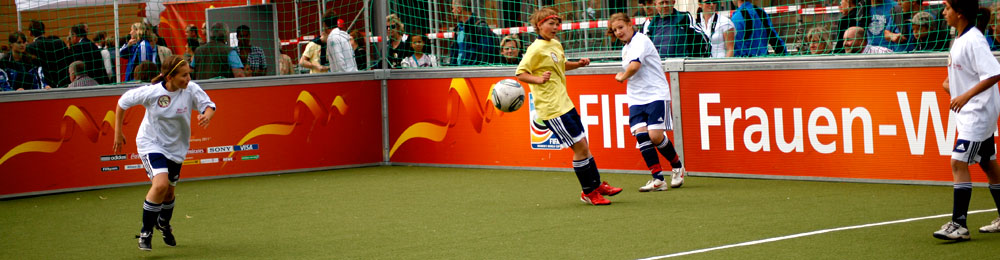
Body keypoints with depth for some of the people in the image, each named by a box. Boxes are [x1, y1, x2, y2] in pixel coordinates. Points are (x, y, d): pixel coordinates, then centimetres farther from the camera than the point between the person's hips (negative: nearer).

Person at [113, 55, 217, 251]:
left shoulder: (191, 89, -17)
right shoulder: (151, 92, -22)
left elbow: (209, 105, -9)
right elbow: (123, 102, -7)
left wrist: (207, 115, -34)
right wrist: (118, 132, -2)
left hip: (176, 147, 4)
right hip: (151, 144, -4)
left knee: (169, 192, 15)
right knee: (160, 184, -25)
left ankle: (164, 224, 48)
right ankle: (146, 231, -8)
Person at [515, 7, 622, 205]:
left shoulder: (556, 44, 12)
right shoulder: (536, 49, -13)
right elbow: (520, 73, -15)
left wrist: (578, 64, 12)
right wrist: (539, 79, -32)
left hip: (564, 103, 9)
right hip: (552, 108, -9)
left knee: (583, 145, 14)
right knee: (580, 147, -7)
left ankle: (597, 185, 27)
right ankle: (589, 192, 6)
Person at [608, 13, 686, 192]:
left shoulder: (641, 40, -9)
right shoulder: (625, 49, 19)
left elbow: (635, 65, -23)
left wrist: (622, 77, -5)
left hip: (656, 94, -8)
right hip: (636, 99, 8)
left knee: (655, 136, -15)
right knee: (640, 134, -12)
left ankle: (677, 167, 13)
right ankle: (658, 179, -10)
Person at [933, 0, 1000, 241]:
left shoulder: (974, 40, -20)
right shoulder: (960, 39, 9)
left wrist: (967, 95, -31)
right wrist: (951, 82, 9)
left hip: (978, 112, -10)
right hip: (971, 113, 10)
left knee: (958, 162, -14)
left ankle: (959, 225, -14)